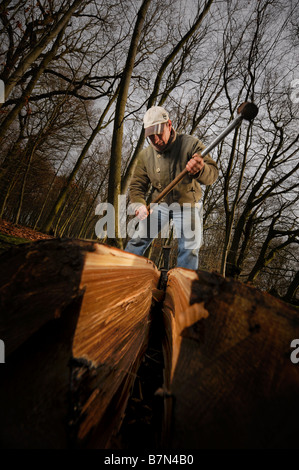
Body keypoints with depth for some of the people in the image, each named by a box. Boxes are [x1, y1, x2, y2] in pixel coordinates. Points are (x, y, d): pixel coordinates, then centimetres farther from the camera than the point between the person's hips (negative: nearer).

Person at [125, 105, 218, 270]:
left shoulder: (191, 144, -15)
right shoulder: (145, 155, -3)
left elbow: (212, 174, -23)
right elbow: (137, 185, 4)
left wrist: (200, 170, -48)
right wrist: (139, 204, -18)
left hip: (188, 206, -2)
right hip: (159, 205, 3)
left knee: (189, 249, -11)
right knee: (137, 240, -2)